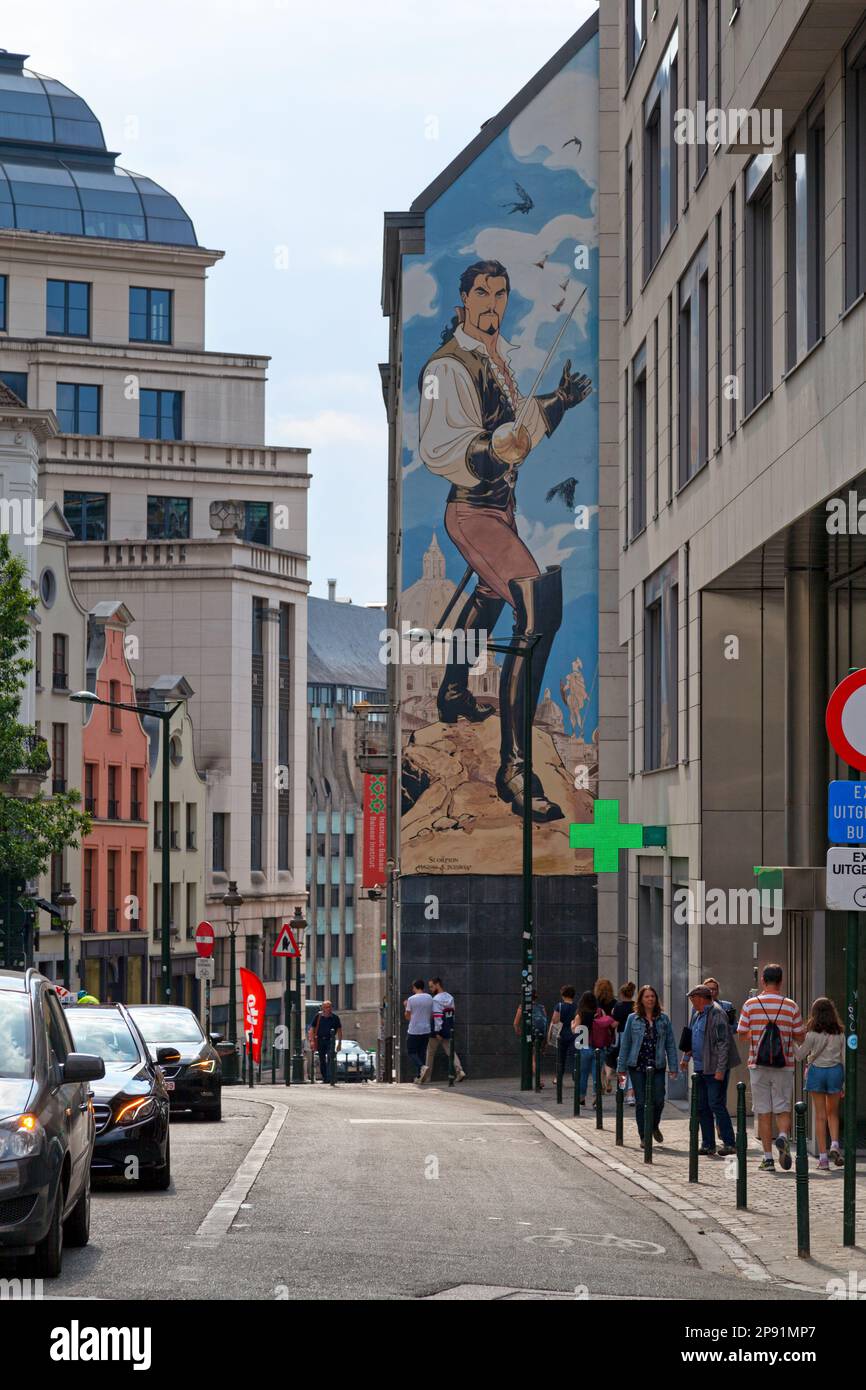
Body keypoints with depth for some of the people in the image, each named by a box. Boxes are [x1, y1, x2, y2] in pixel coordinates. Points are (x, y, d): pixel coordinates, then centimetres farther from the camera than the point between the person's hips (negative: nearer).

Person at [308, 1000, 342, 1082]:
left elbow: (339, 1030, 7)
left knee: (330, 1059, -14)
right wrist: (312, 1041, -6)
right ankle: (324, 1078, 18)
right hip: (320, 1040, 2)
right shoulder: (318, 1016, 2)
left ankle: (329, 1078, -18)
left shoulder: (335, 1017, 2)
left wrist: (339, 1042, 3)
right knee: (322, 1061, 8)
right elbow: (312, 1028, 4)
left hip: (330, 1041, -2)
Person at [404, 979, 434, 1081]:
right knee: (422, 1052, 11)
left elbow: (407, 1017, -2)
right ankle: (419, 1076, 9)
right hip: (426, 1030, 5)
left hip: (414, 1031, -5)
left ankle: (421, 1067, -22)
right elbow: (432, 1015, 11)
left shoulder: (411, 999, -10)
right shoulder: (430, 998, 3)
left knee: (411, 1052, 3)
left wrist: (405, 1006, 14)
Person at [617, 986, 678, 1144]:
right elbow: (625, 1043, 4)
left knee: (659, 1100, -2)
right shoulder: (633, 1019, 1)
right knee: (640, 1102, 3)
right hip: (637, 1066, -1)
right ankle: (643, 1136, 13)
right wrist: (622, 1068, 1)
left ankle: (654, 1126, 28)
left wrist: (673, 1067, -1)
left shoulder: (664, 1019, 4)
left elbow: (670, 1044, 5)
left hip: (657, 1066, 1)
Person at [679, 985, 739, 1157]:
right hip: (701, 1068, 9)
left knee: (716, 1104, -10)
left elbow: (723, 1044, -18)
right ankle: (708, 1145, 15)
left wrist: (720, 1070, -22)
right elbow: (691, 1036, 28)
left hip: (715, 1069, -9)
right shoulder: (697, 1013, 14)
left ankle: (729, 1144, -6)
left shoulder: (717, 1014, -14)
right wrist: (686, 1057, 25)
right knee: (702, 1107, 9)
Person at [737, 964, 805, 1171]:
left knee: (763, 1112, 5)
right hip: (784, 1066, 0)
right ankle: (783, 1137, -22)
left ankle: (768, 1158, 4)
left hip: (758, 1065, 0)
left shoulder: (751, 1004, -3)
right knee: (783, 1109, 8)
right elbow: (800, 1037, 3)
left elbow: (742, 1034, 1)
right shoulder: (791, 1006, -2)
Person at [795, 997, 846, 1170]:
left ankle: (823, 1156, 1)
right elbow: (844, 1058, 3)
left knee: (820, 1116, 3)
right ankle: (834, 1144, -5)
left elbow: (800, 1054, -3)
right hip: (835, 1071, 2)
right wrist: (845, 1083, 9)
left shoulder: (813, 1034, -7)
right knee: (833, 1113, 17)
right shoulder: (840, 1033, 1)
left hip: (816, 1071, -2)